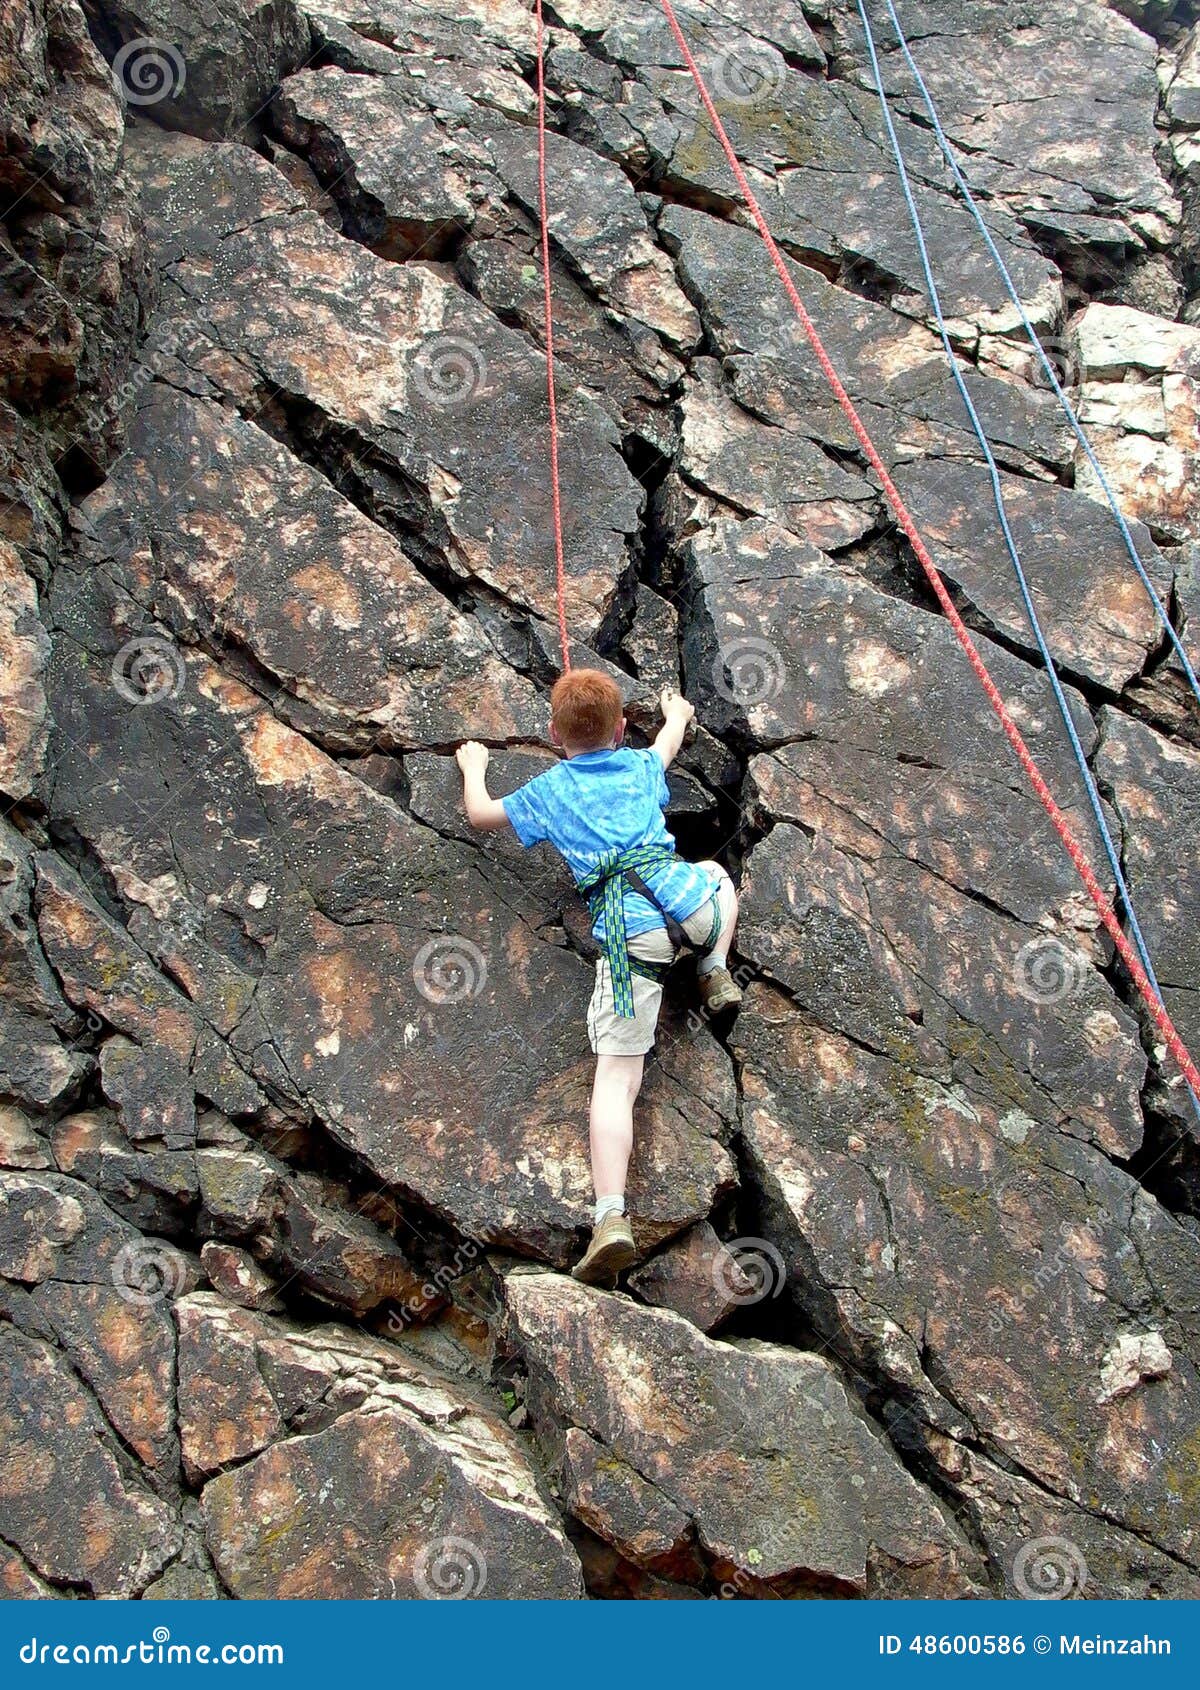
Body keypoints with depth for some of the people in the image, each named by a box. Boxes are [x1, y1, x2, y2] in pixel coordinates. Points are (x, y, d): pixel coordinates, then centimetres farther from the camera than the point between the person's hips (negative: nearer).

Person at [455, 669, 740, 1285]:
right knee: (716, 874, 40)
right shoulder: (640, 766, 25)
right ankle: (716, 971, 18)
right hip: (685, 896, 2)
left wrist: (473, 765, 51)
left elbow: (479, 813, 30)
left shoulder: (548, 790, 19)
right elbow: (668, 742, 49)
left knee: (615, 1079, -8)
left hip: (627, 927, -2)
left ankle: (611, 1217, -23)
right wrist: (676, 711, 72)